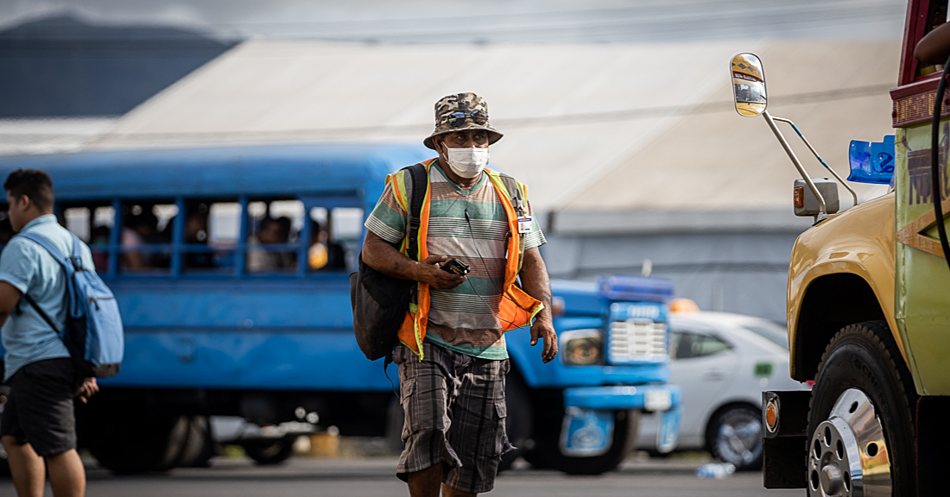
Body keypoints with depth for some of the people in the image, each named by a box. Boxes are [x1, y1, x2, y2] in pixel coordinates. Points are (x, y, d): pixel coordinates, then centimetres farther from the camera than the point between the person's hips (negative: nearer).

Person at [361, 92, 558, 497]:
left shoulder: (508, 194, 11)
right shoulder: (409, 186, 1)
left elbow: (531, 262, 11)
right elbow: (372, 249, 0)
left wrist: (544, 316, -6)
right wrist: (417, 271, -18)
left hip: (485, 346, 4)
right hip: (427, 339, -4)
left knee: (474, 456, 4)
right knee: (429, 432, -20)